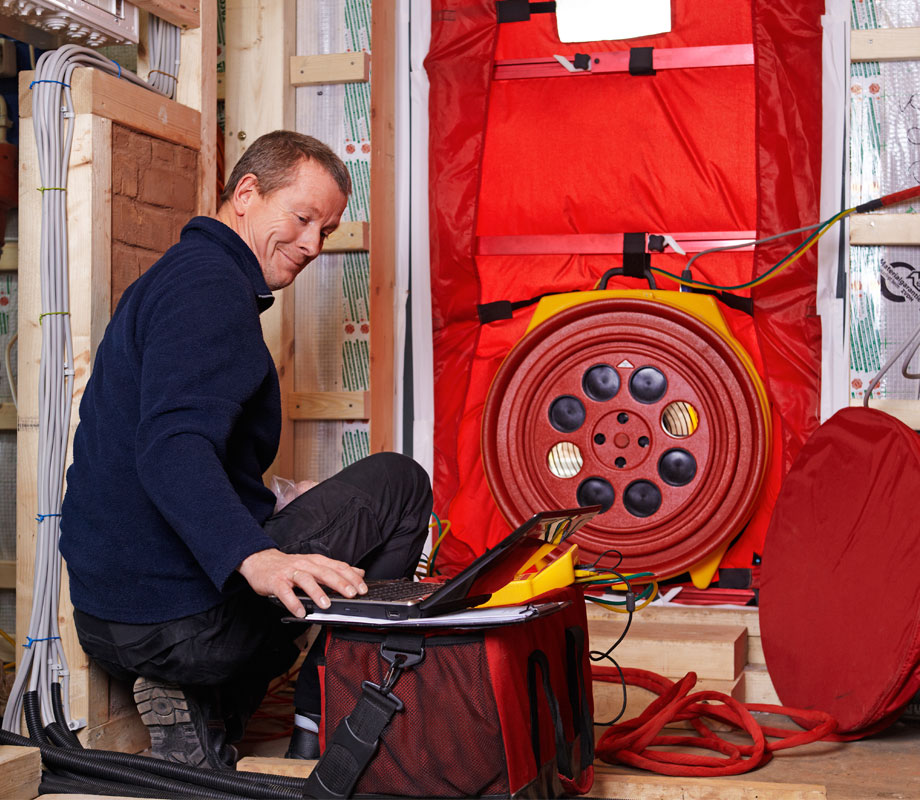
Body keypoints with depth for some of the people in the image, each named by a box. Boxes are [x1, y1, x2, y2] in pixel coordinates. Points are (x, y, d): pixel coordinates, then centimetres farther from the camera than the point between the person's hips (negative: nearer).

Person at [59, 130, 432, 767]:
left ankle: (204, 711, 12)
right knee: (398, 482, 1)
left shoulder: (181, 276, 20)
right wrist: (254, 557, -42)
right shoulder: (211, 285, -14)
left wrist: (275, 504, 25)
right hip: (181, 620, -10)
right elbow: (171, 448, -29)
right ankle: (322, 739, 0)